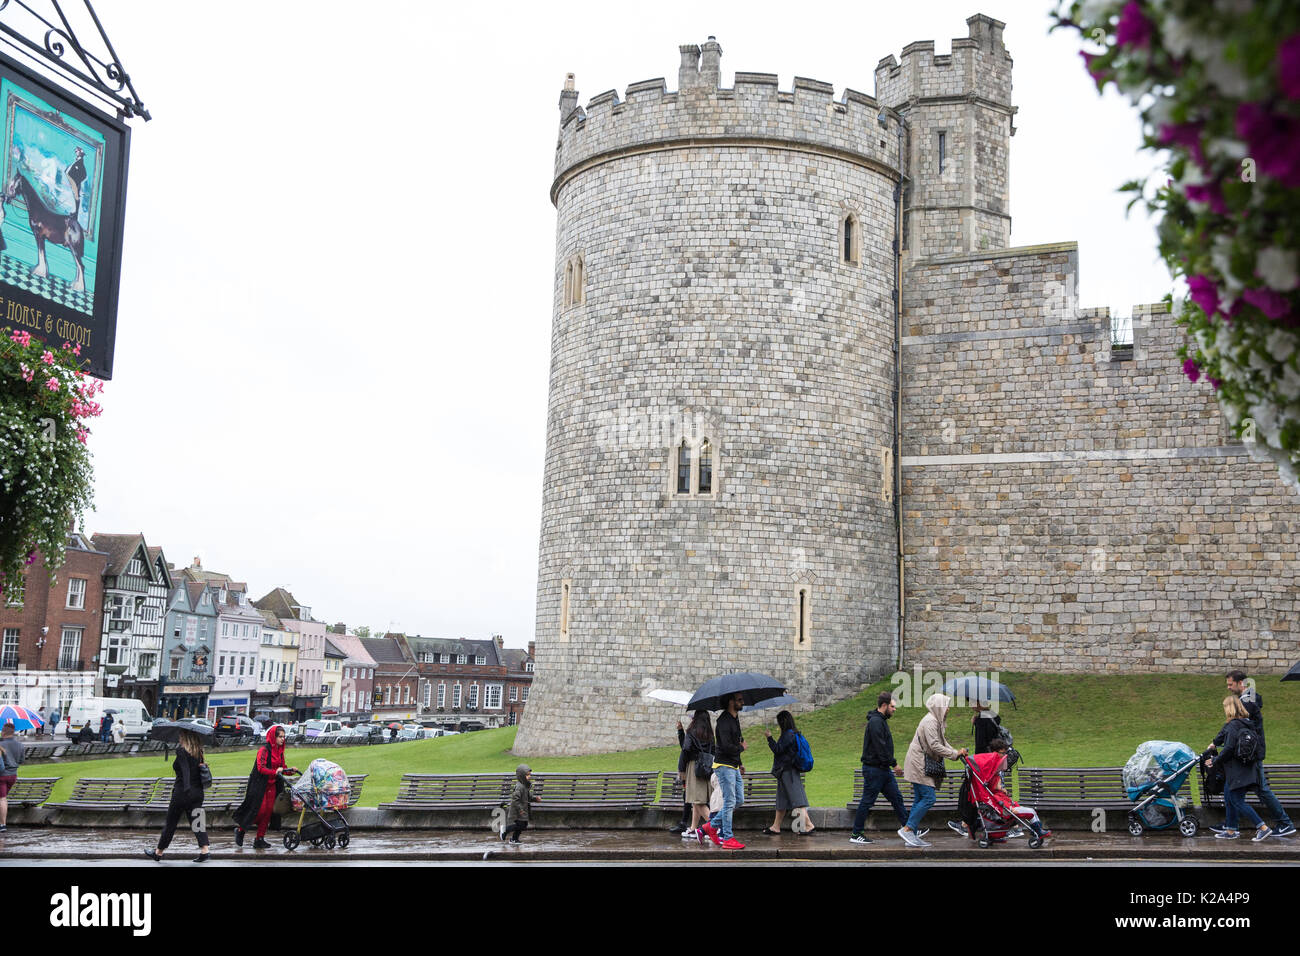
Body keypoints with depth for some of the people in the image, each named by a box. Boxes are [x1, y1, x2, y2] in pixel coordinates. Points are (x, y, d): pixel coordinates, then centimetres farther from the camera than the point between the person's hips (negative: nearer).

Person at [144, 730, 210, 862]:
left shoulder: (181, 750, -13)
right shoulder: (198, 752, 6)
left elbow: (185, 770, -26)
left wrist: (186, 788, -37)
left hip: (182, 793, -5)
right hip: (198, 793, 5)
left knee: (170, 823, 9)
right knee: (196, 821, 4)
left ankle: (158, 852, 23)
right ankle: (204, 850, -11)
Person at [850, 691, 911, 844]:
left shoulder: (881, 721, 15)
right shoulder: (875, 722, -18)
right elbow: (880, 747, -22)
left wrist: (891, 765, 17)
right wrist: (894, 763, -16)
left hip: (883, 769, 10)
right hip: (874, 769, -10)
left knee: (897, 798, 10)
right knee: (867, 801, -2)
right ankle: (855, 835, 6)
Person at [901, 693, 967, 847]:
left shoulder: (936, 721, 17)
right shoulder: (930, 721, -16)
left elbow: (942, 742, 21)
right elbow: (934, 746, -22)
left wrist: (957, 752, 6)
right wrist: (955, 754, -15)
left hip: (921, 765, 10)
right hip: (918, 765, -10)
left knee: (919, 800, 8)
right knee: (928, 798, -12)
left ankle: (911, 835, 8)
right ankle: (907, 829, -11)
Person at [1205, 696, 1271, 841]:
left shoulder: (1233, 726, -18)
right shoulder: (1247, 724, 10)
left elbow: (1229, 749, -21)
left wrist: (1215, 761, -5)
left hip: (1237, 772, -9)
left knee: (1238, 802, -4)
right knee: (1229, 797, 16)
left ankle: (1263, 828, -5)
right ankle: (1230, 830, 22)